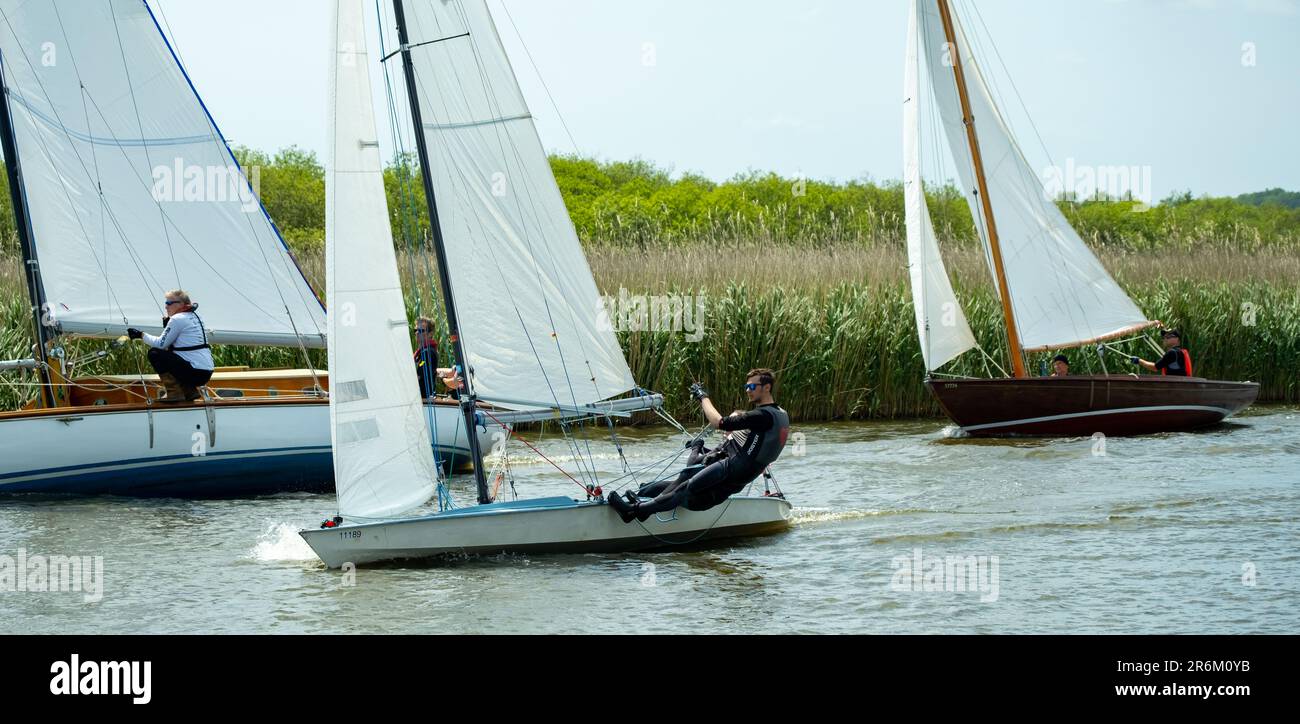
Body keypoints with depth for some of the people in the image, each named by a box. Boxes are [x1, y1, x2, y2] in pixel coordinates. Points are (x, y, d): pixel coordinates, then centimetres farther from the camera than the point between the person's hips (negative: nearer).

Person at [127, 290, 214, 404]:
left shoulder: (178, 319, -10)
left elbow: (161, 343, -8)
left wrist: (141, 335, 2)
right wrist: (167, 326, 12)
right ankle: (190, 391, 17)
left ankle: (174, 393, -5)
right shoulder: (194, 316, 17)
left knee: (154, 354, -4)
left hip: (195, 372, -9)